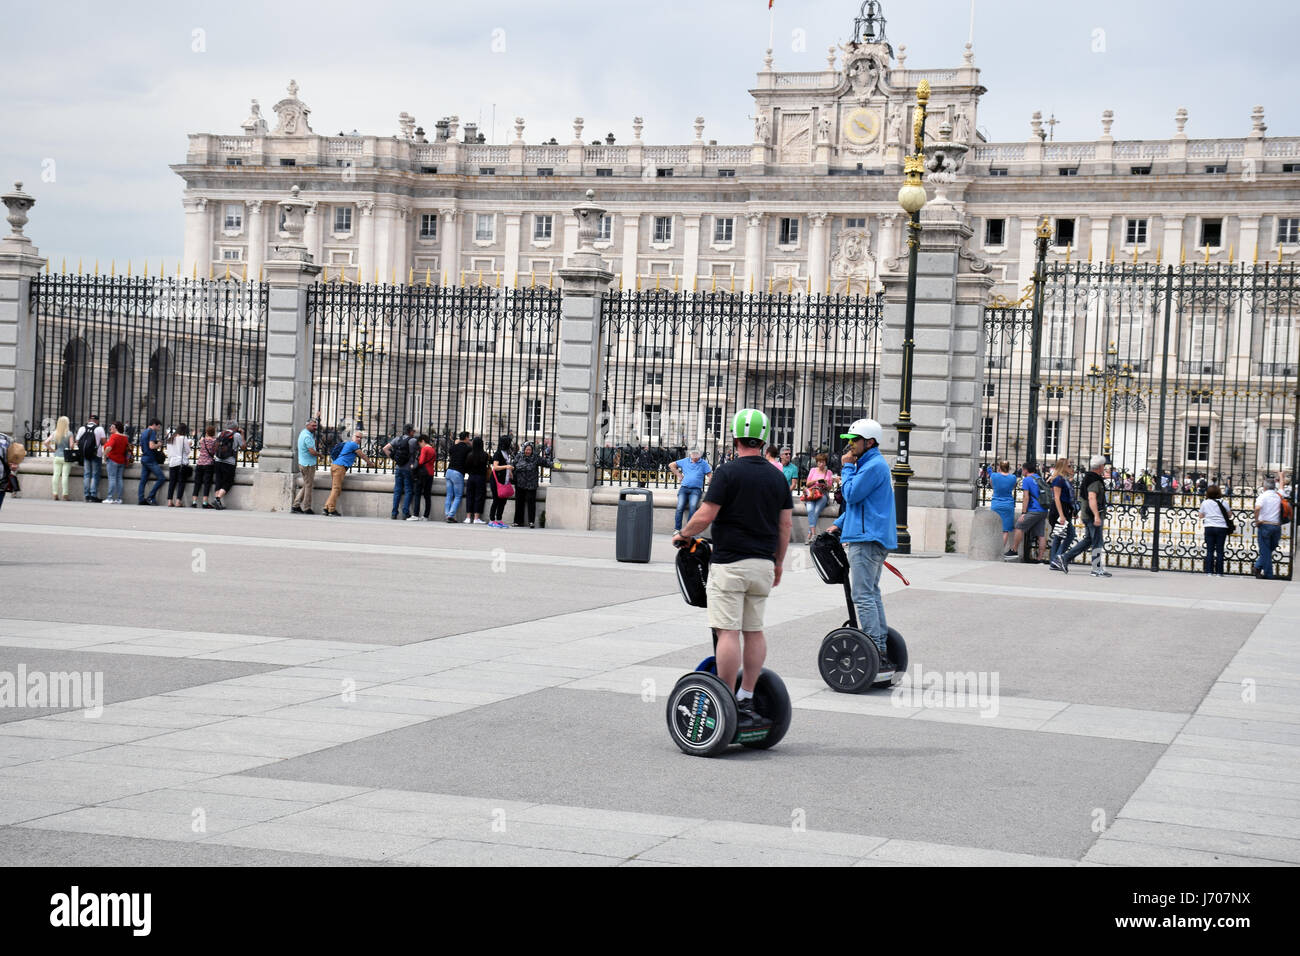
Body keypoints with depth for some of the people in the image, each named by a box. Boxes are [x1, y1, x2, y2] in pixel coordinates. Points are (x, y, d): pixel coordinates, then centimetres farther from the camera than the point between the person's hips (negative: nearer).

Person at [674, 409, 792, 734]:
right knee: (754, 631, 13)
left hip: (729, 564, -6)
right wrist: (778, 562, 21)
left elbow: (705, 516, -12)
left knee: (728, 632, -5)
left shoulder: (728, 472, -10)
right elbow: (785, 525, 10)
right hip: (763, 564, 6)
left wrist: (683, 534, 6)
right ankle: (747, 700, 15)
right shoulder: (778, 478, 8)